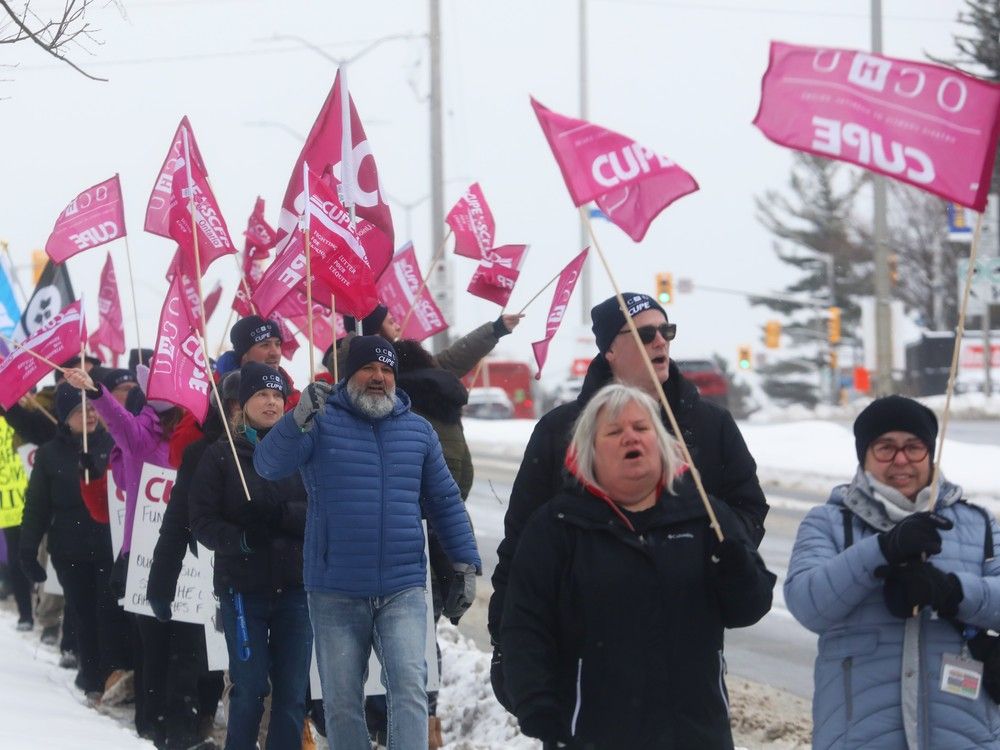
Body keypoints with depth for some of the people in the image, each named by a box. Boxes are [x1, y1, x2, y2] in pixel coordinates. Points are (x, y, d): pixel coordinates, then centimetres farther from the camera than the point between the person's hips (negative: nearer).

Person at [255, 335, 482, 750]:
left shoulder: (418, 430, 9)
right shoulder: (322, 423, -1)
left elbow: (445, 503, 16)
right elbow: (269, 464, -18)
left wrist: (466, 566, 10)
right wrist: (300, 418, -35)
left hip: (402, 591, 1)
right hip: (335, 594, -1)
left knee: (409, 686, -16)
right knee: (342, 702, 7)